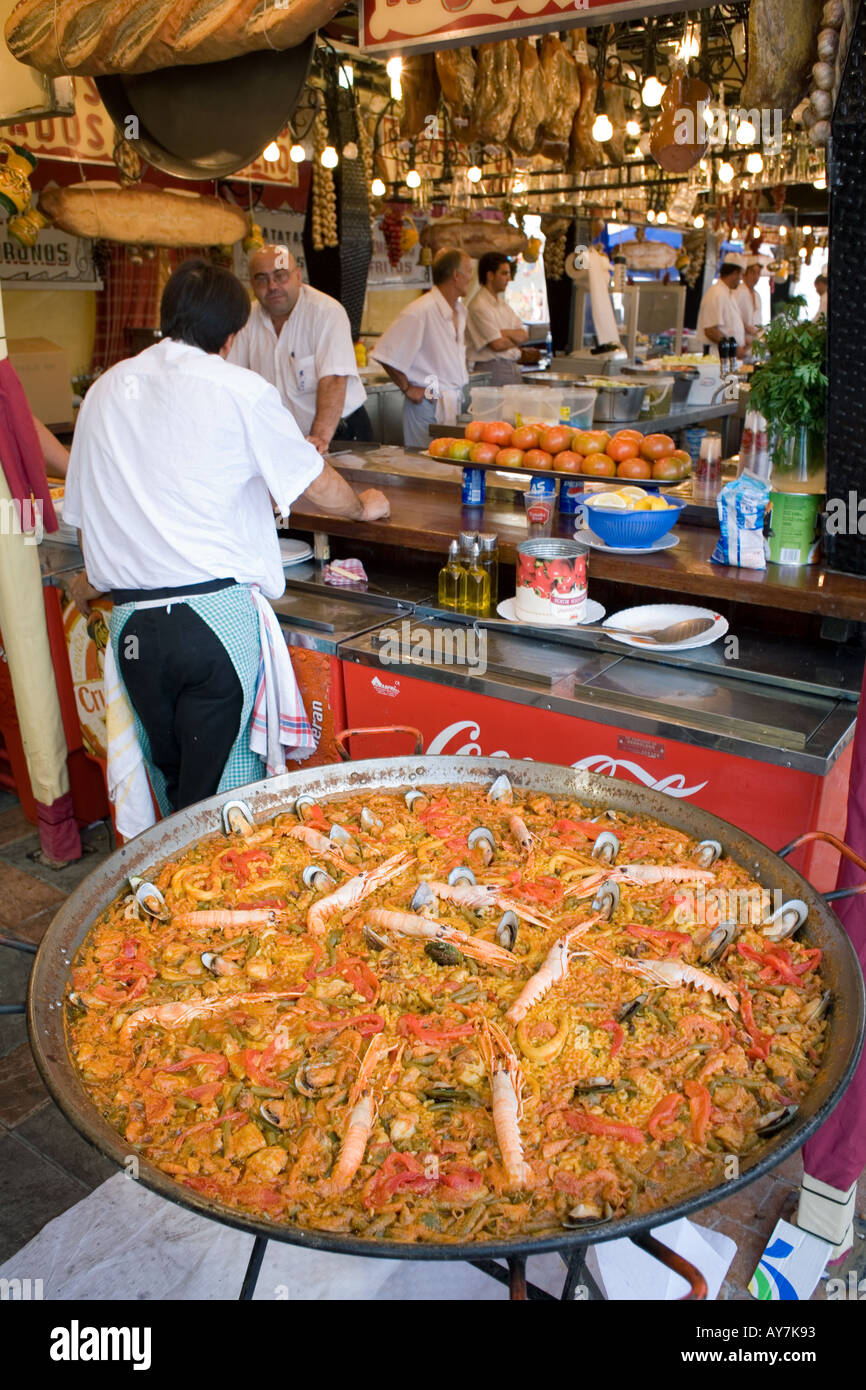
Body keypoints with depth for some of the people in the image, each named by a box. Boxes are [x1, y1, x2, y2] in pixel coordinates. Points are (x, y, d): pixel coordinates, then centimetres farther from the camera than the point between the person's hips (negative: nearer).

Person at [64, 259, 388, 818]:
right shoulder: (240, 390, -3)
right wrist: (364, 506, 25)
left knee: (169, 780, 16)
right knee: (220, 788, 3)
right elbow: (316, 484, 4)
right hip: (217, 616, -4)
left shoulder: (104, 390, 12)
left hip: (133, 622, 5)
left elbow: (83, 510, 18)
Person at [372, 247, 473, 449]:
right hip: (429, 405, -8)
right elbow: (385, 355, -18)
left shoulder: (461, 310, 12)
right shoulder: (420, 312, -17)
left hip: (456, 401, 8)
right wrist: (407, 389, -12)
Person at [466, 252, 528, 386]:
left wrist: (505, 333, -10)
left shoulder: (502, 304, 18)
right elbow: (498, 344, -17)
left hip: (514, 367, 8)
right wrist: (515, 339, 4)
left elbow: (524, 335, 10)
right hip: (493, 368, -8)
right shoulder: (478, 306, -11)